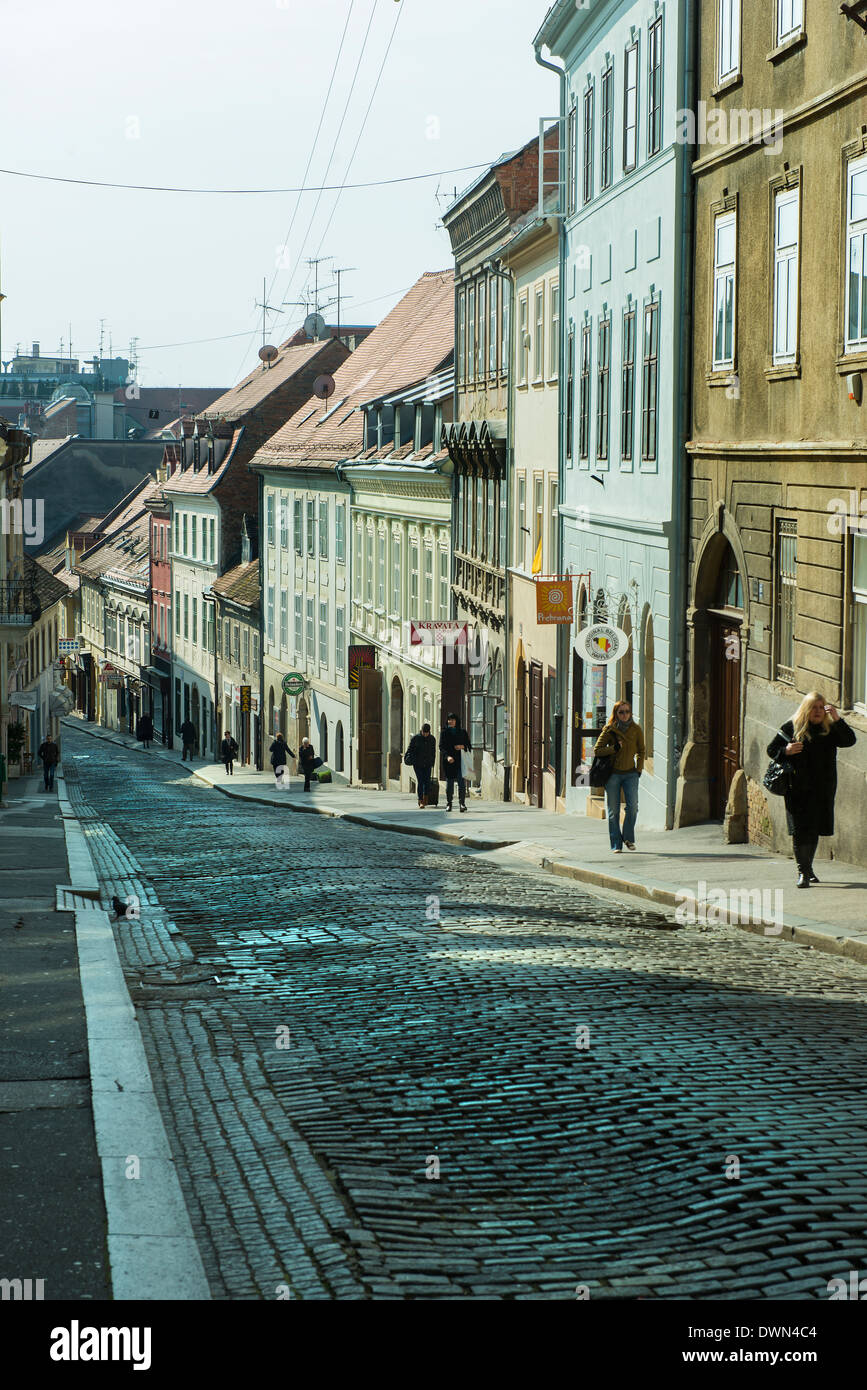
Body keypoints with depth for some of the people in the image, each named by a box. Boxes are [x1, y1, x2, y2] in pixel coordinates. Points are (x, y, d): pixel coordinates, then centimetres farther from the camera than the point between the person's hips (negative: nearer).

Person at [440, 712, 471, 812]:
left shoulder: (462, 732, 11)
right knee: (449, 782, 0)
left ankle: (462, 803, -11)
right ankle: (448, 803, 7)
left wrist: (463, 747, -8)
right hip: (448, 762, 0)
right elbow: (441, 747, -2)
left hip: (460, 761, 0)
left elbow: (469, 746, 14)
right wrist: (447, 756, -19)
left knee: (461, 782, -10)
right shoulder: (444, 733, 7)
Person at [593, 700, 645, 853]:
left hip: (630, 773, 1)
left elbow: (640, 751, 15)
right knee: (613, 810, -1)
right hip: (613, 773, -1)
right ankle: (616, 844, 5)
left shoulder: (636, 729, 2)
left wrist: (639, 769, 6)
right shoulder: (609, 730, -4)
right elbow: (597, 751, -4)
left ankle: (628, 838, 6)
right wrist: (614, 748, -16)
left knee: (633, 806, -14)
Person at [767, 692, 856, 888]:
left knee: (814, 830, 9)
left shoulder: (830, 729, 7)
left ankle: (807, 869, 25)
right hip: (797, 789, -2)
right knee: (800, 830, -9)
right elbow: (771, 749, 7)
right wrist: (786, 751, -14)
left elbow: (849, 740, -8)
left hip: (822, 789, 2)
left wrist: (836, 719, -17)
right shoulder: (791, 728, 2)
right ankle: (803, 872, -8)